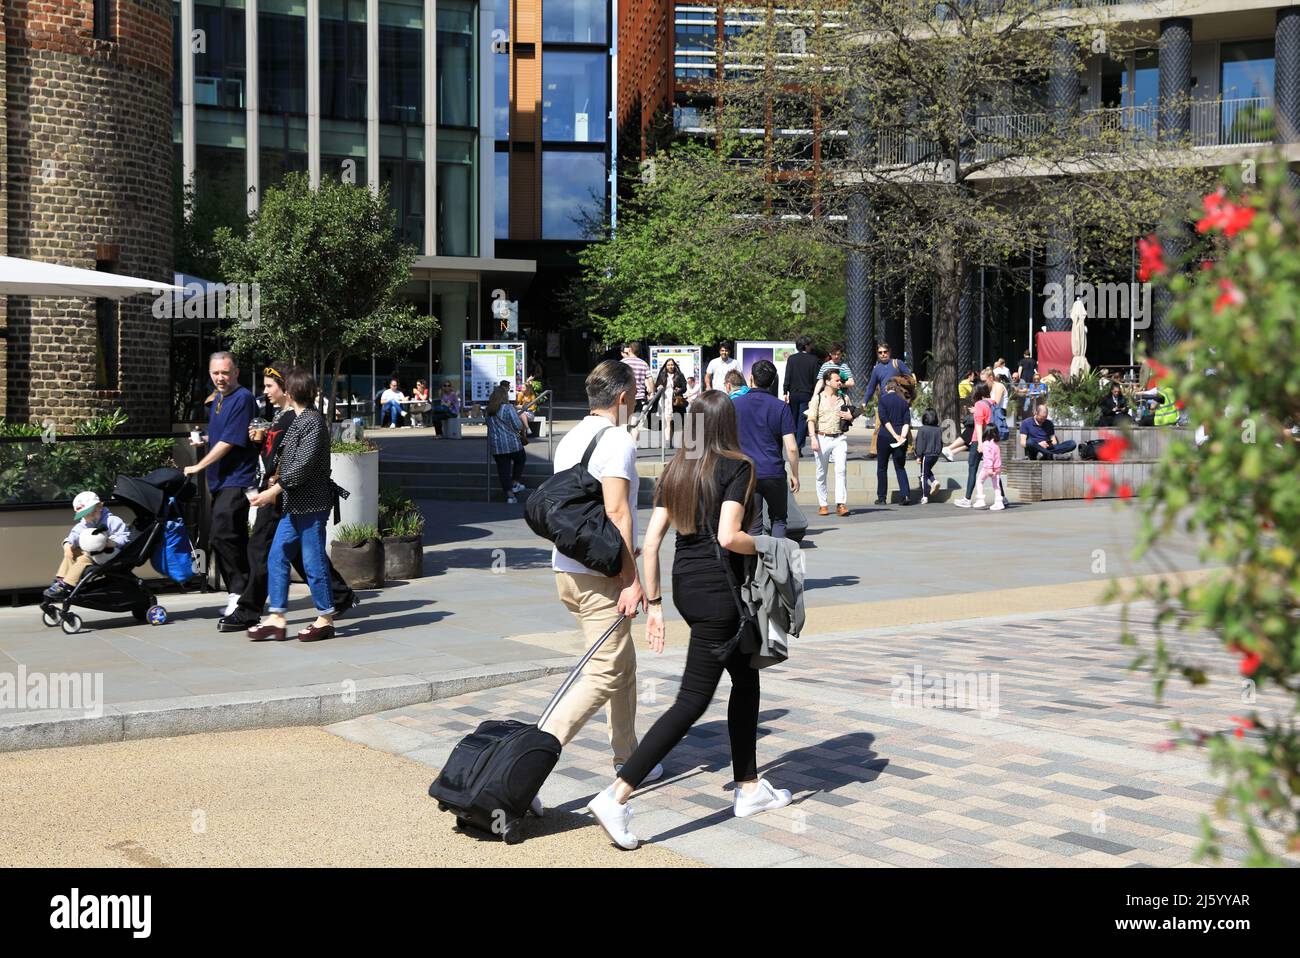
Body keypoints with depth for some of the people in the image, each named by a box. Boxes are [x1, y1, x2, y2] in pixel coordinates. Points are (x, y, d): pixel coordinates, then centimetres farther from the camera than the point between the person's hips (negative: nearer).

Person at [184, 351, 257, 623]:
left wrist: (198, 467, -9)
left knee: (221, 535, -17)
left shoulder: (243, 399, -11)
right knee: (234, 539, 11)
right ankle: (237, 595, 16)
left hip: (237, 480, -9)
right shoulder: (217, 399, 17)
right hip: (220, 481, 9)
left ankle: (238, 593, -10)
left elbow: (229, 442, -16)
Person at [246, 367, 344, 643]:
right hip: (294, 505, 10)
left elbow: (304, 465, -21)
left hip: (311, 504, -10)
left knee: (313, 561, -2)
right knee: (277, 556, 8)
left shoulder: (313, 421, -14)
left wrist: (275, 490, -20)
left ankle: (325, 620, 9)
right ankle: (277, 620, 11)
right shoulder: (299, 420, 15)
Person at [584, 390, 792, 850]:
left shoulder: (676, 470, 9)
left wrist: (654, 602, 10)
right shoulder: (737, 467, -9)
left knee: (746, 677, 22)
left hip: (684, 584, 8)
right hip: (717, 589, -8)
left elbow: (651, 540, 5)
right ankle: (616, 795, -14)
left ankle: (748, 788, 28)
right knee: (692, 701, -6)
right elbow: (728, 536, -22)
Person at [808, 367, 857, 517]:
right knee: (821, 474, 5)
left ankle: (840, 504, -17)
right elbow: (811, 420, -4)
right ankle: (822, 505, 14)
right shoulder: (817, 398, 2)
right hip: (822, 438, -2)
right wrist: (813, 438, -15)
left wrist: (850, 417, 0)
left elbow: (852, 416, 25)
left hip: (840, 438, 2)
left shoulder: (843, 399, 12)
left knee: (841, 470, -14)